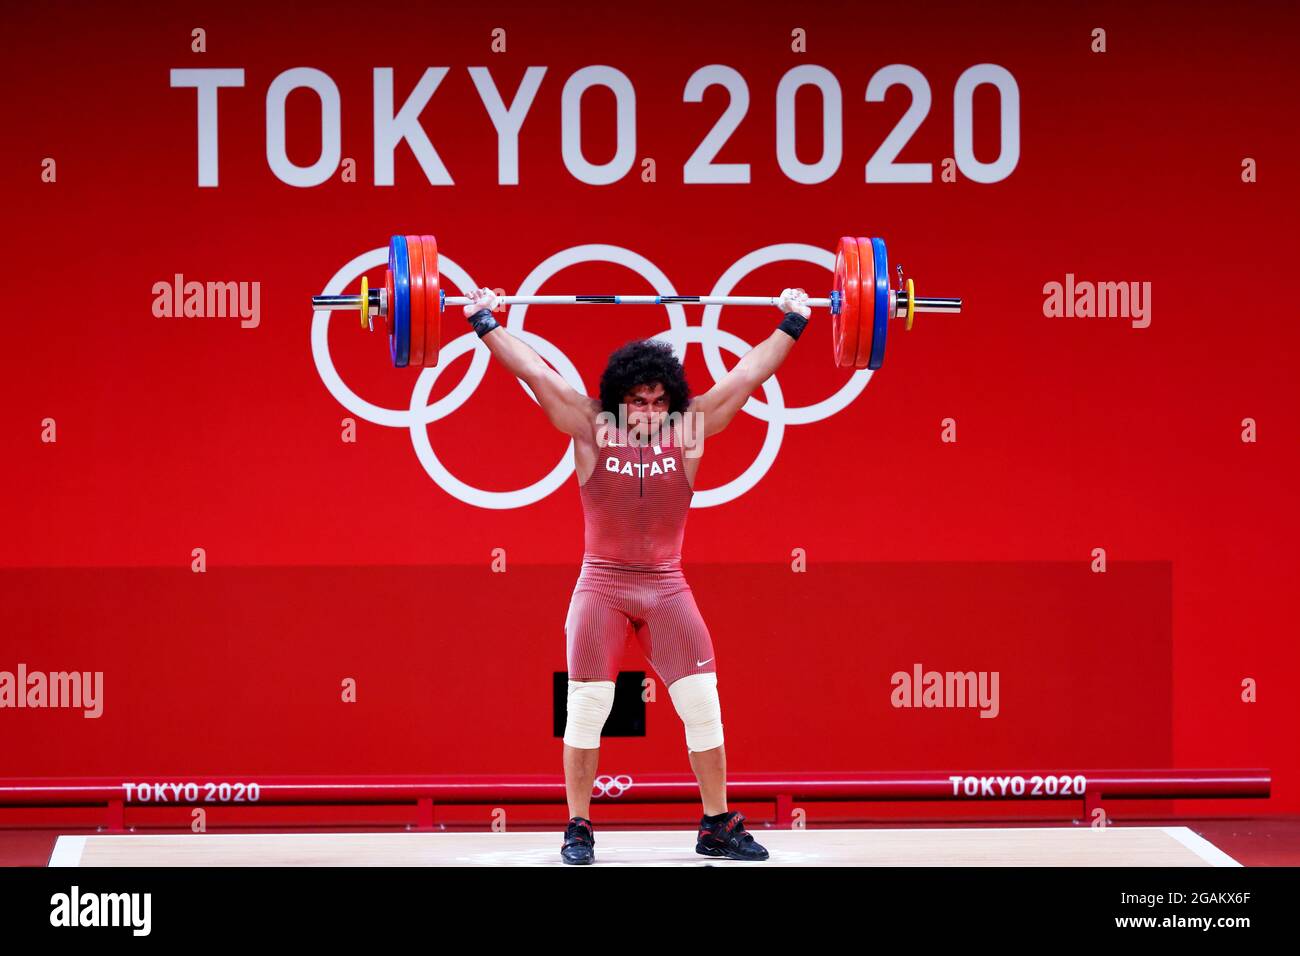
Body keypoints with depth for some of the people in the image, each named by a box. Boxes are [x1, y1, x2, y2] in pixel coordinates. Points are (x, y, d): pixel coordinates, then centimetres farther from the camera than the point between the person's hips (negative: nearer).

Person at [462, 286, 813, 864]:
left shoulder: (689, 431, -1)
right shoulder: (591, 430, -5)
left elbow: (748, 374, 3)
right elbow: (534, 372, -6)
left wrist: (792, 325, 4)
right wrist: (486, 323, -7)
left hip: (667, 587, 2)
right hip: (602, 584, -2)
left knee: (703, 706, -2)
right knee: (586, 709, -3)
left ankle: (718, 826, 8)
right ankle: (578, 829, 7)